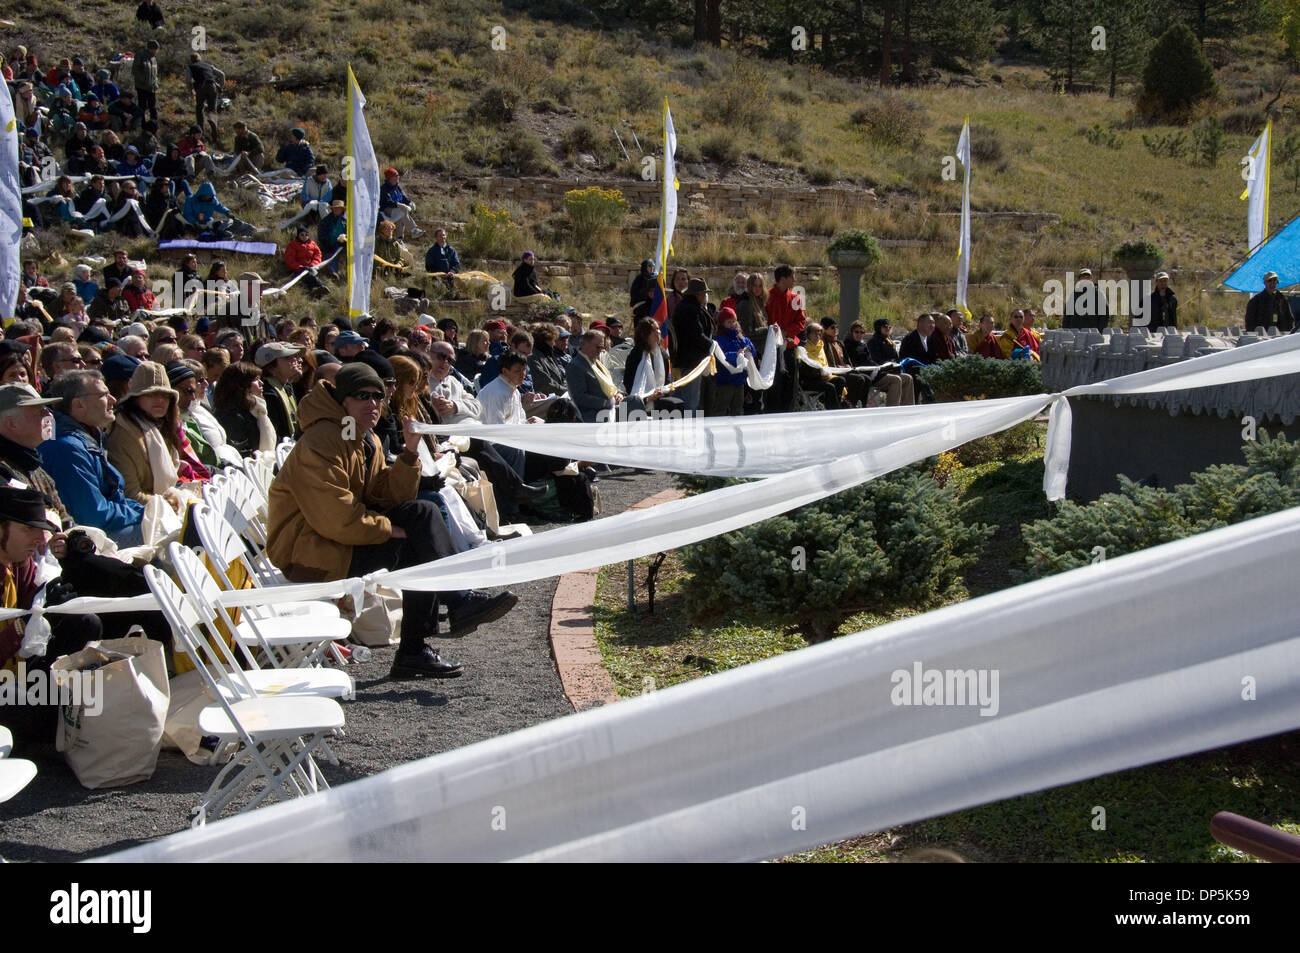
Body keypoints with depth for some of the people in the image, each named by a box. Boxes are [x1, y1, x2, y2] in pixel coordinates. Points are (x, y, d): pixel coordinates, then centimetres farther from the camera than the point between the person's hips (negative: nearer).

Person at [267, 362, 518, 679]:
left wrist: (409, 454, -6)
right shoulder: (321, 444, -20)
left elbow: (391, 497, 7)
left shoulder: (367, 442, 11)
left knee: (424, 511, -5)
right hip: (306, 551, -9)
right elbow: (337, 520, -27)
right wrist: (392, 529, -17)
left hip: (343, 534, 9)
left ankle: (459, 600, -8)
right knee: (417, 549, -18)